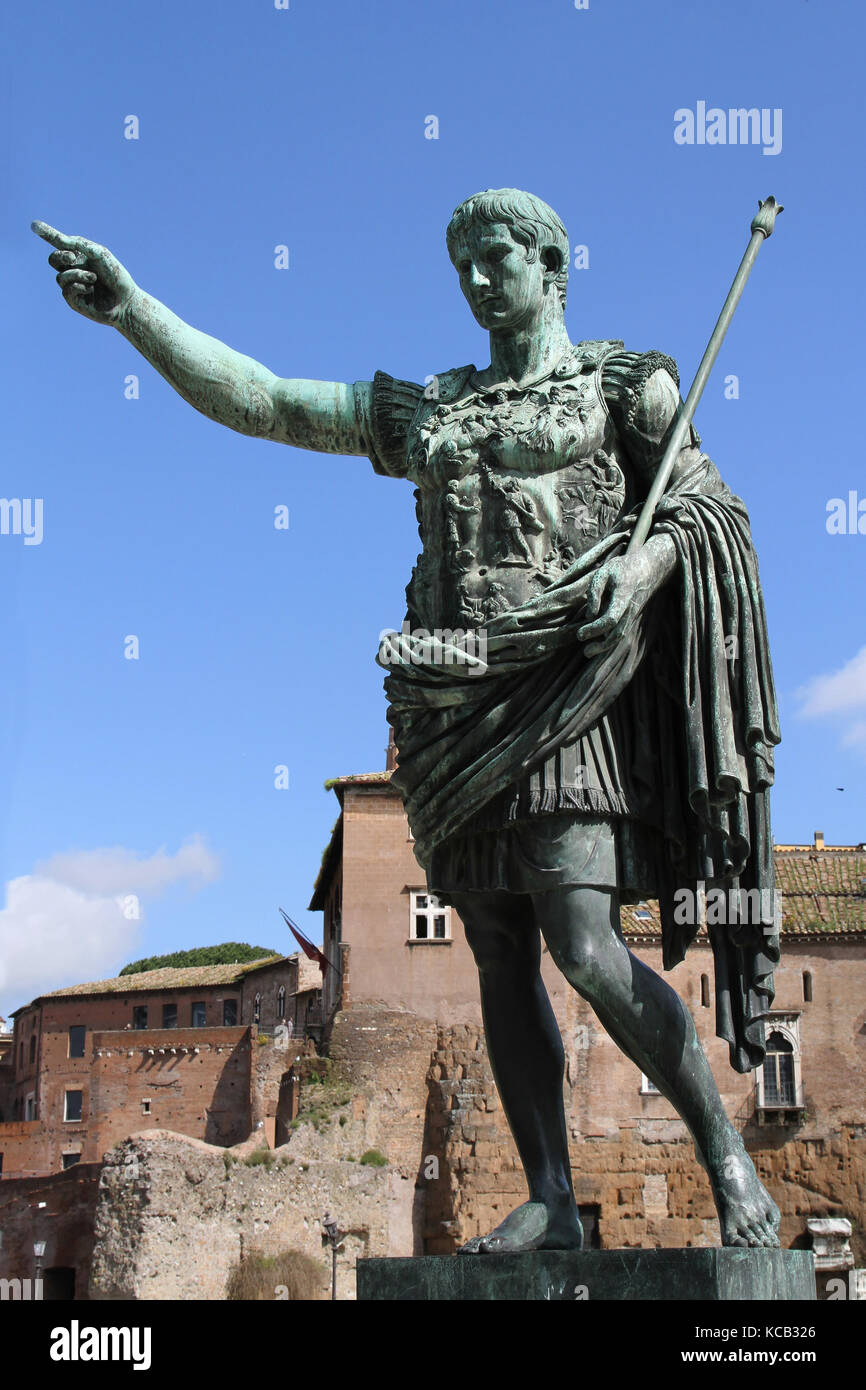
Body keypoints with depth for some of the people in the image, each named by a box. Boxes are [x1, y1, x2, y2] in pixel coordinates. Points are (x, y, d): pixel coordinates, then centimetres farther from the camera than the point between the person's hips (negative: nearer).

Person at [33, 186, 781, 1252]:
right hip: (454, 703, 5)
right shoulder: (425, 412, 19)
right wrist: (132, 309, 3)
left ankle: (729, 1158, -3)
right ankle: (550, 1201, 5)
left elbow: (710, 508, 6)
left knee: (586, 953, -17)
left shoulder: (622, 385, 9)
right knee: (501, 958, 1)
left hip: (557, 686, -5)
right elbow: (253, 399, 13)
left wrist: (644, 562, -16)